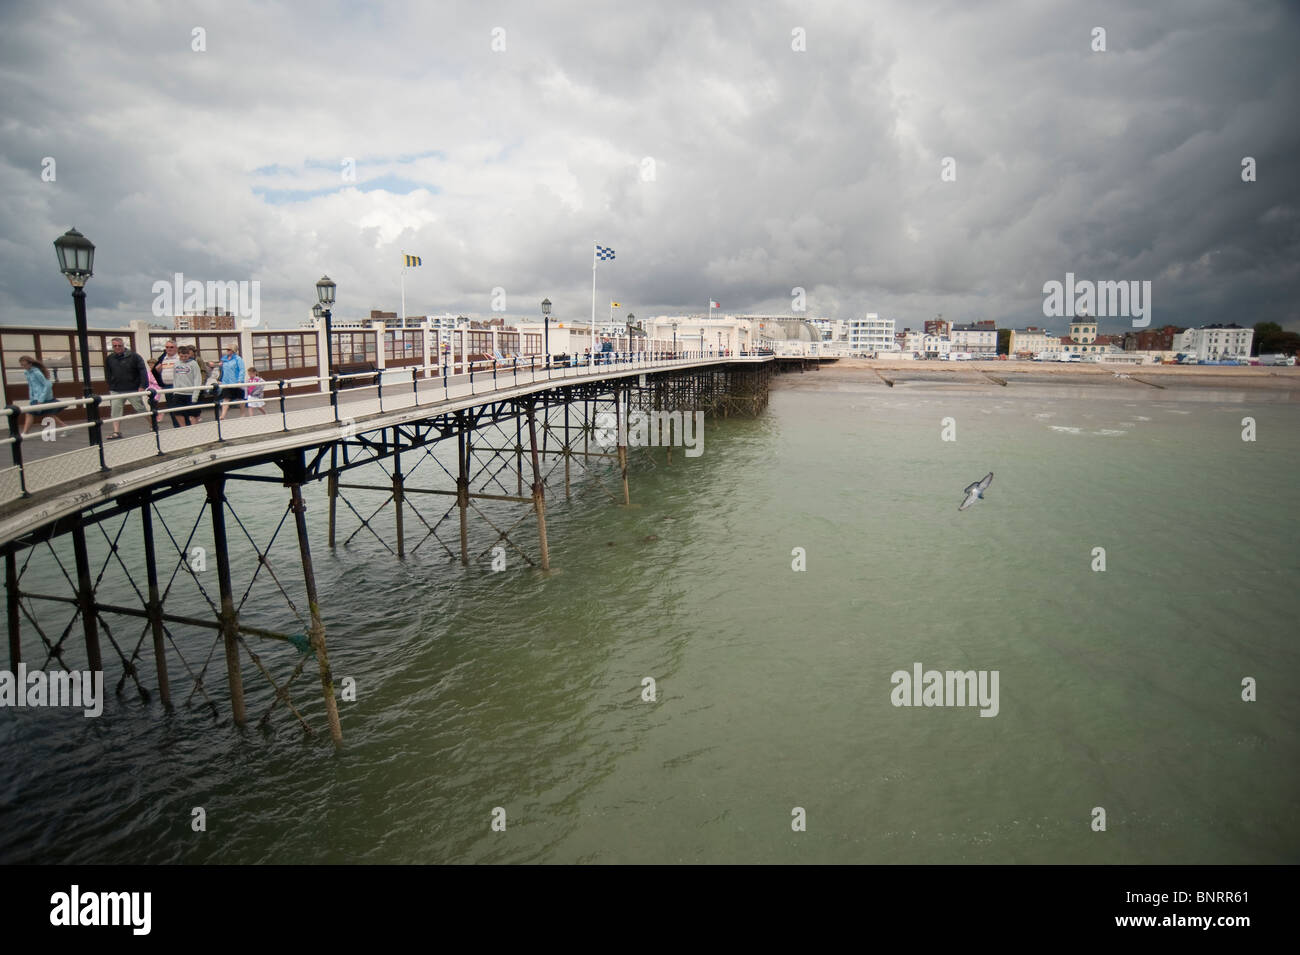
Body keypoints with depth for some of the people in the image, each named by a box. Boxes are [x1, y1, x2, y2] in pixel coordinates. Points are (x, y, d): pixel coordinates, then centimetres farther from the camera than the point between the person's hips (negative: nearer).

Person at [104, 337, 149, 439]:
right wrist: (110, 388, 12)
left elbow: (143, 371, -8)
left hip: (133, 389, -3)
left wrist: (143, 386, -15)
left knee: (141, 408, 3)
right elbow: (108, 375, 17)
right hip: (116, 391, 4)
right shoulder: (109, 359, 9)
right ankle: (117, 432, -2)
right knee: (115, 411, -4)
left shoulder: (134, 356, -4)